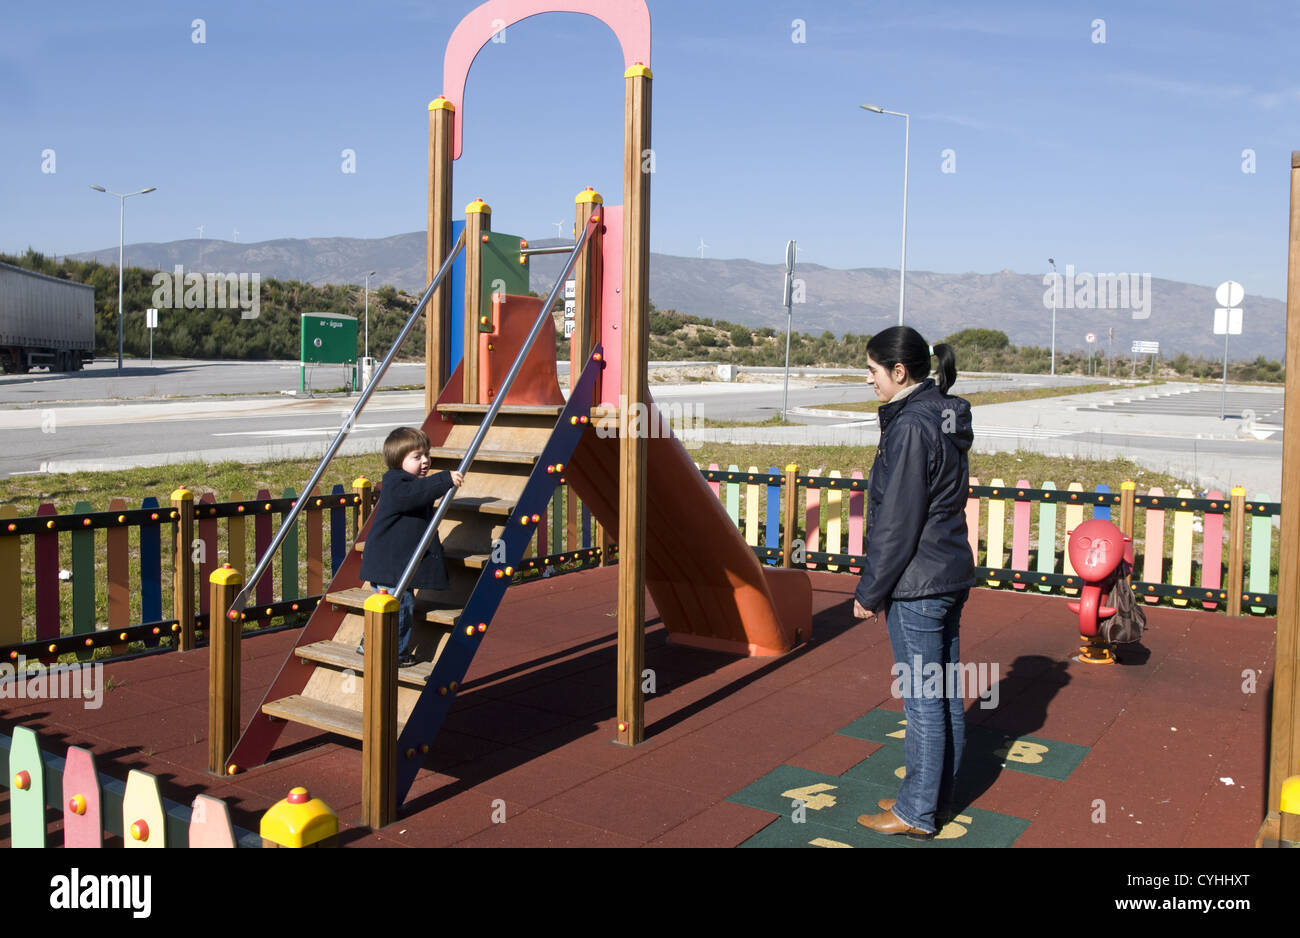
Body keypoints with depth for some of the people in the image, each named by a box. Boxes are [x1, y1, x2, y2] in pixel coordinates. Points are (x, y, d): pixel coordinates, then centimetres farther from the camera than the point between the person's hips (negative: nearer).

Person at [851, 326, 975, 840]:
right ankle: (937, 799, 29)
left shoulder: (911, 427, -19)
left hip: (916, 585, -10)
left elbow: (897, 522, -19)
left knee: (921, 699, 1)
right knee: (946, 693, 16)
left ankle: (917, 812, 13)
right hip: (952, 574, 10)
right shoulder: (947, 421, 10)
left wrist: (870, 591, -11)